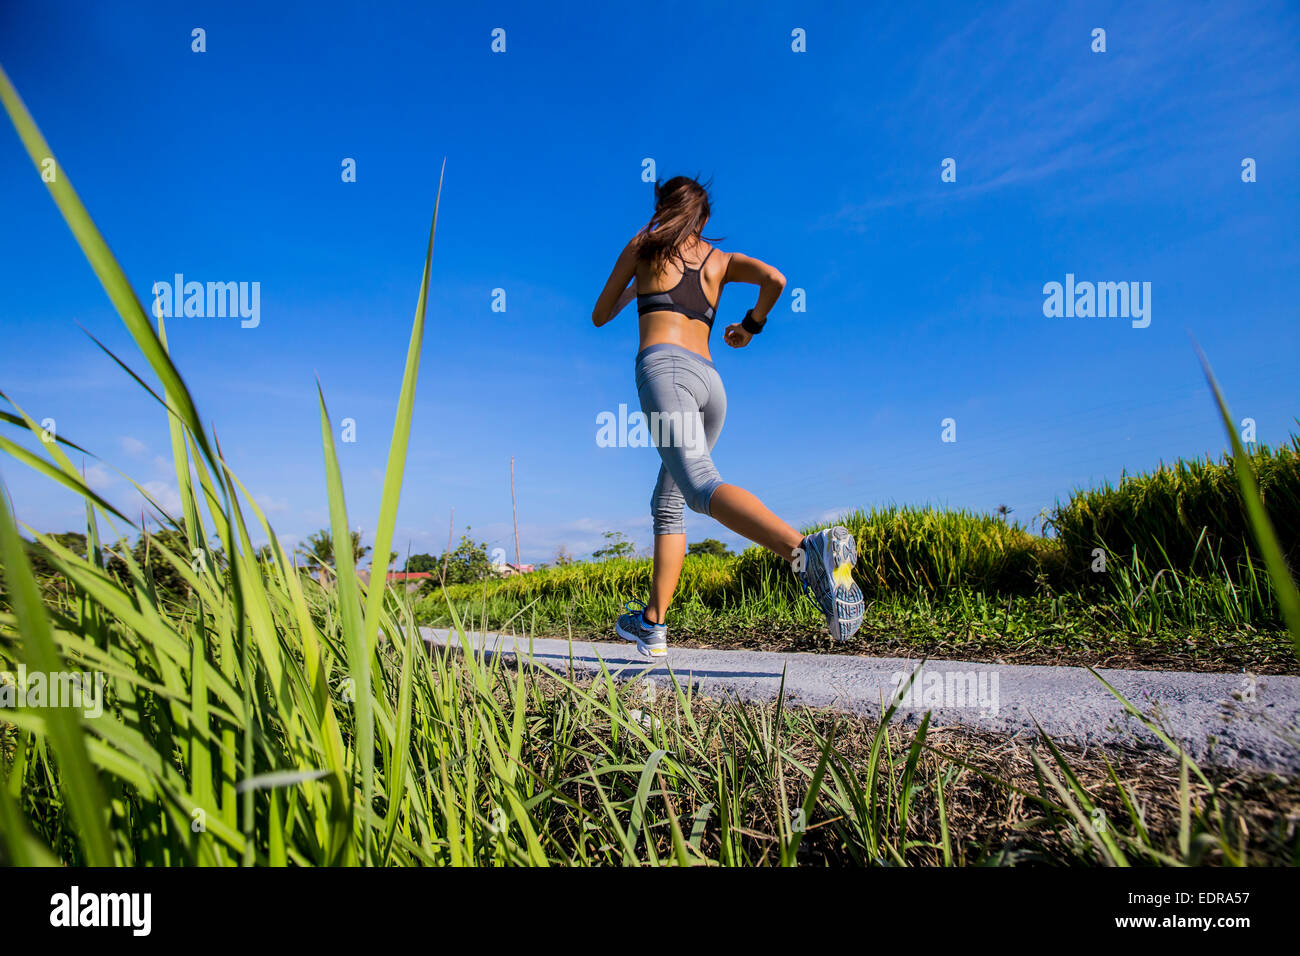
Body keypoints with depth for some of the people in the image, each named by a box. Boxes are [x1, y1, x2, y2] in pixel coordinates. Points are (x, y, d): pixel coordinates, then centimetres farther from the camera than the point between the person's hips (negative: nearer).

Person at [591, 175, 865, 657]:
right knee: (667, 502, 16)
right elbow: (775, 279, 4)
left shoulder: (644, 245, 18)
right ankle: (653, 623, 17)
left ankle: (807, 551, -51)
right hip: (710, 381, 6)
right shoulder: (720, 259, 23)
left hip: (664, 366, -5)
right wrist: (751, 325, 21)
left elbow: (600, 316, 24)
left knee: (701, 486, -26)